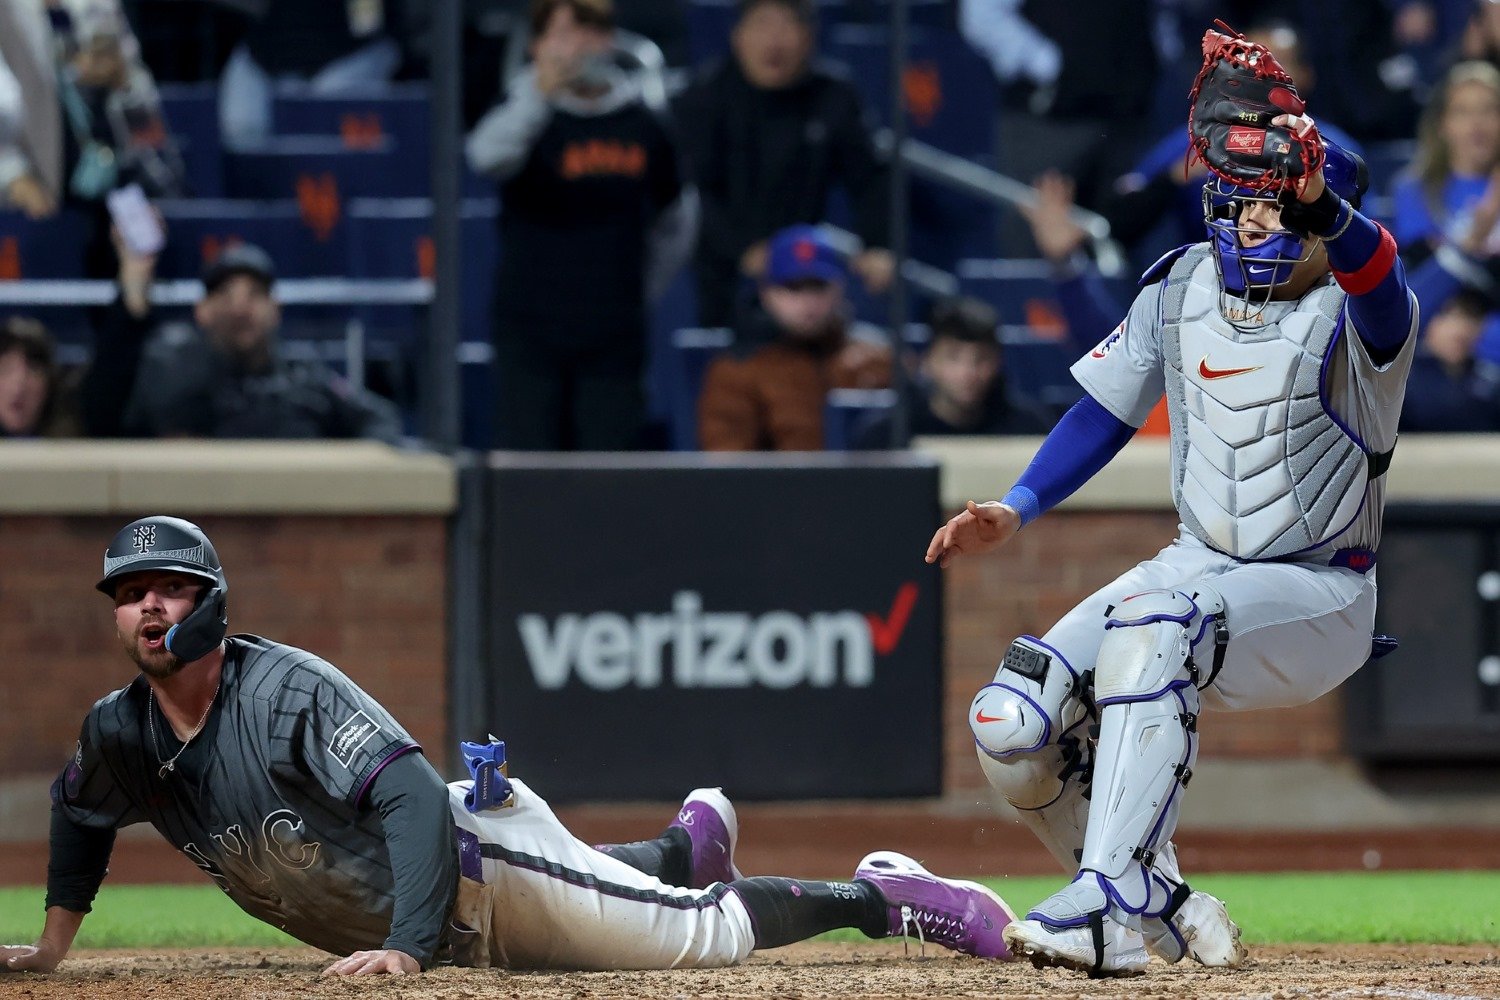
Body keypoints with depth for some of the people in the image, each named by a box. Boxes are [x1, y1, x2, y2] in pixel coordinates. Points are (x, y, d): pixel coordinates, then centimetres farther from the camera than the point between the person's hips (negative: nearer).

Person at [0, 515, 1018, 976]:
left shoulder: (285, 691, -32)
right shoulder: (120, 733, -10)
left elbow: (413, 793, -41)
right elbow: (82, 812, 14)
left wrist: (407, 946, -50)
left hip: (481, 874, -8)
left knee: (701, 932, -1)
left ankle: (878, 895, 19)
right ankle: (690, 843, 62)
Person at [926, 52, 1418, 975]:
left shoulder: (1353, 309, -15)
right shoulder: (1183, 286, 2)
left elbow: (1377, 278, -40)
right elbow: (1106, 409, 11)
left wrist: (1316, 204, -61)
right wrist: (1013, 512, -3)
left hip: (1318, 598, -6)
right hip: (1200, 568, 6)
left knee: (1154, 622, -38)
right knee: (1012, 727, -13)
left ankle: (1109, 906, -43)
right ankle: (1164, 909, 6)